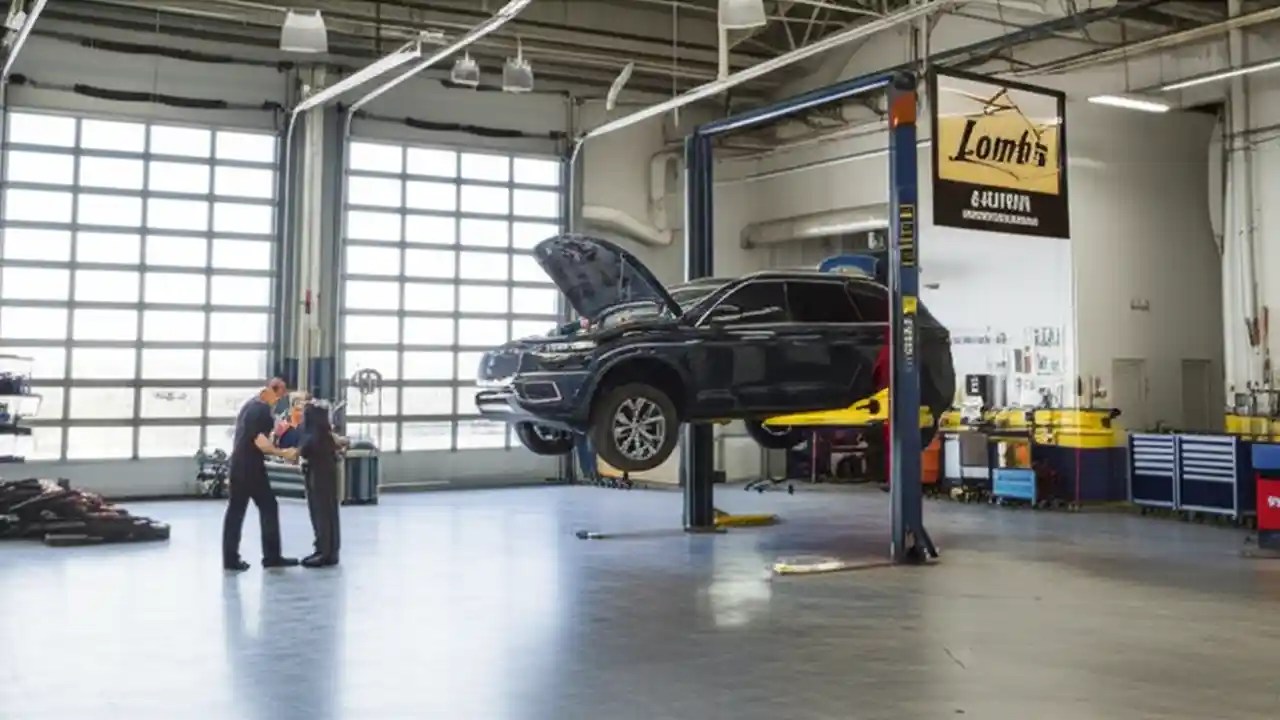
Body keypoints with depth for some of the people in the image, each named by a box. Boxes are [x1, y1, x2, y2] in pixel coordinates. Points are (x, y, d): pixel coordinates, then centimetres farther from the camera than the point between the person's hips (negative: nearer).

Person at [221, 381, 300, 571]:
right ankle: (271, 556, 3)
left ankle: (231, 559, 6)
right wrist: (283, 453, -16)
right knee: (268, 508, 0)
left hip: (238, 466, 9)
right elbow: (260, 441, -19)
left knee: (235, 511, 7)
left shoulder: (249, 405, 17)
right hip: (251, 467, -9)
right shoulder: (263, 410, -12)